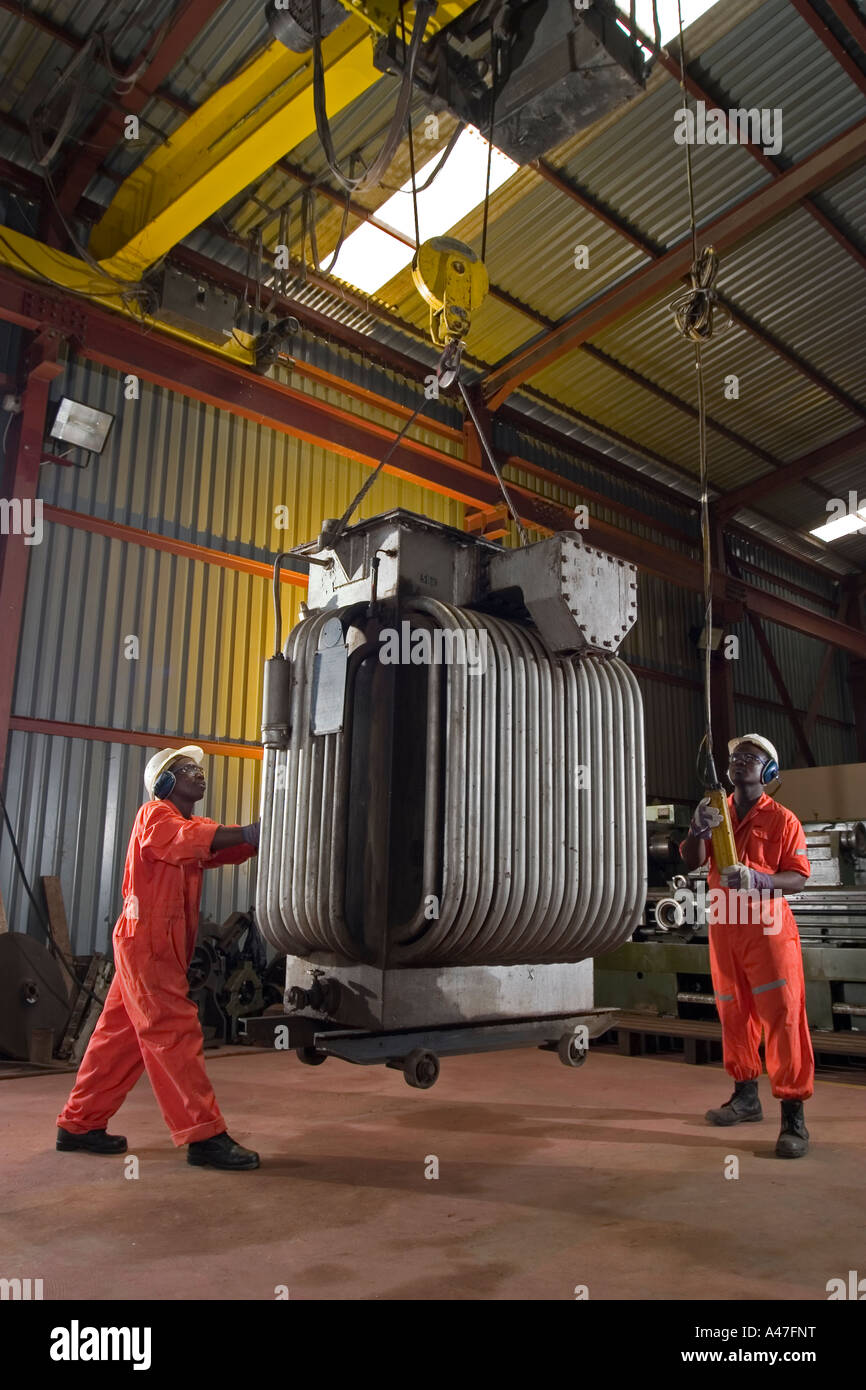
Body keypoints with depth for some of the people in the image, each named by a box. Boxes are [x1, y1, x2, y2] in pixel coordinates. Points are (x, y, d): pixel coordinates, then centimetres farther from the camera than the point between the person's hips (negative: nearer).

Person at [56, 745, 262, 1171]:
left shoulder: (188, 825, 21)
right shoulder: (156, 815, -7)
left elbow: (231, 848, 6)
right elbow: (195, 837, -29)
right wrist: (250, 832, -37)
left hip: (162, 946, 9)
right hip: (147, 940, -9)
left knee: (122, 1037, 13)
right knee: (175, 1034, -11)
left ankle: (79, 1125, 22)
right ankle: (203, 1136, -10)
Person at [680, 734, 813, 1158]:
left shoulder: (781, 819, -3)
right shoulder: (715, 812, 9)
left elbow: (799, 877, -7)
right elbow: (691, 861, -2)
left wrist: (758, 879, -25)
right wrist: (697, 829, -23)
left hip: (768, 926, -5)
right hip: (724, 926, 5)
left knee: (782, 1015, -9)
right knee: (734, 1014, 13)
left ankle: (793, 1116, -4)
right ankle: (745, 1096, 27)